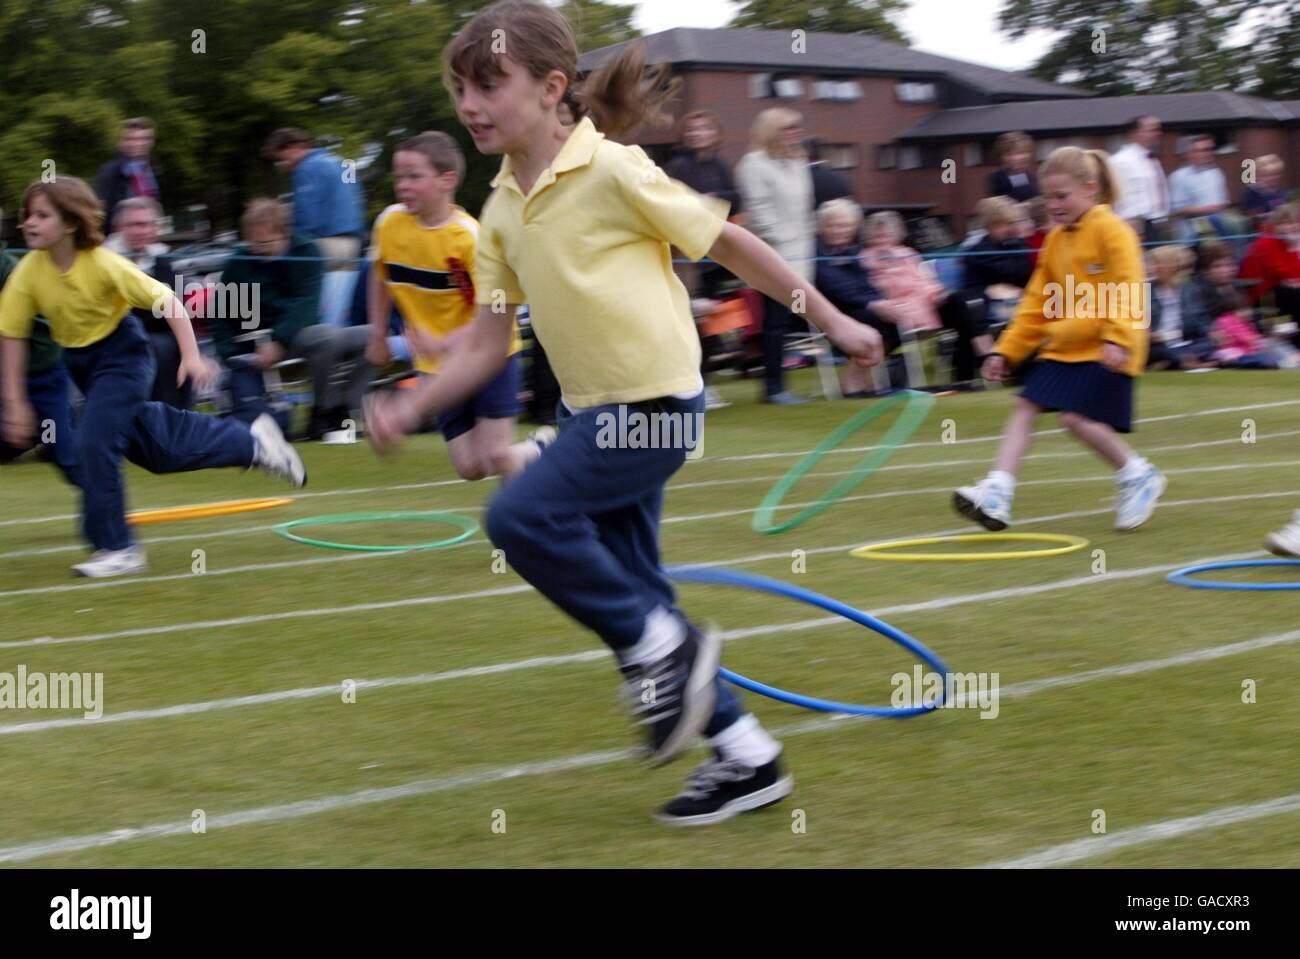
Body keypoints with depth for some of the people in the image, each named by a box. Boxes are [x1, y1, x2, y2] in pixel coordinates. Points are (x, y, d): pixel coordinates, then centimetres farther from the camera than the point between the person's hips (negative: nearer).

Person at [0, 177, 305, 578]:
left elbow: (169, 303, -23)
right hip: (79, 360, 5)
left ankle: (117, 549, -5)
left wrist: (191, 356, -33)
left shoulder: (103, 264, -27)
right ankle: (251, 442, 34)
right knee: (154, 448, 14)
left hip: (121, 353, -5)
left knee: (93, 442, -19)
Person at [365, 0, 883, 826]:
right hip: (595, 408, 8)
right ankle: (747, 758, 21)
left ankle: (661, 645, -1)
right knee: (628, 587, 10)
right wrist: (413, 408, -5)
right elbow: (490, 339, 8)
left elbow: (727, 242, -7)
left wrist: (831, 320, -1)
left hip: (655, 401, -8)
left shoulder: (613, 172, -16)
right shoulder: (502, 211, 5)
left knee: (523, 516, -19)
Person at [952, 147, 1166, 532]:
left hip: (1104, 350, -8)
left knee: (1077, 417, -16)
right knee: (1025, 406, -2)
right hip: (1063, 345, 8)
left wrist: (1118, 338, -31)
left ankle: (1139, 476, 5)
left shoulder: (1111, 230, -9)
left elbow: (1127, 290, -18)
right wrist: (1007, 351, 13)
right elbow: (1037, 303, 18)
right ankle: (996, 494, -6)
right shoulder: (1056, 240, 14)